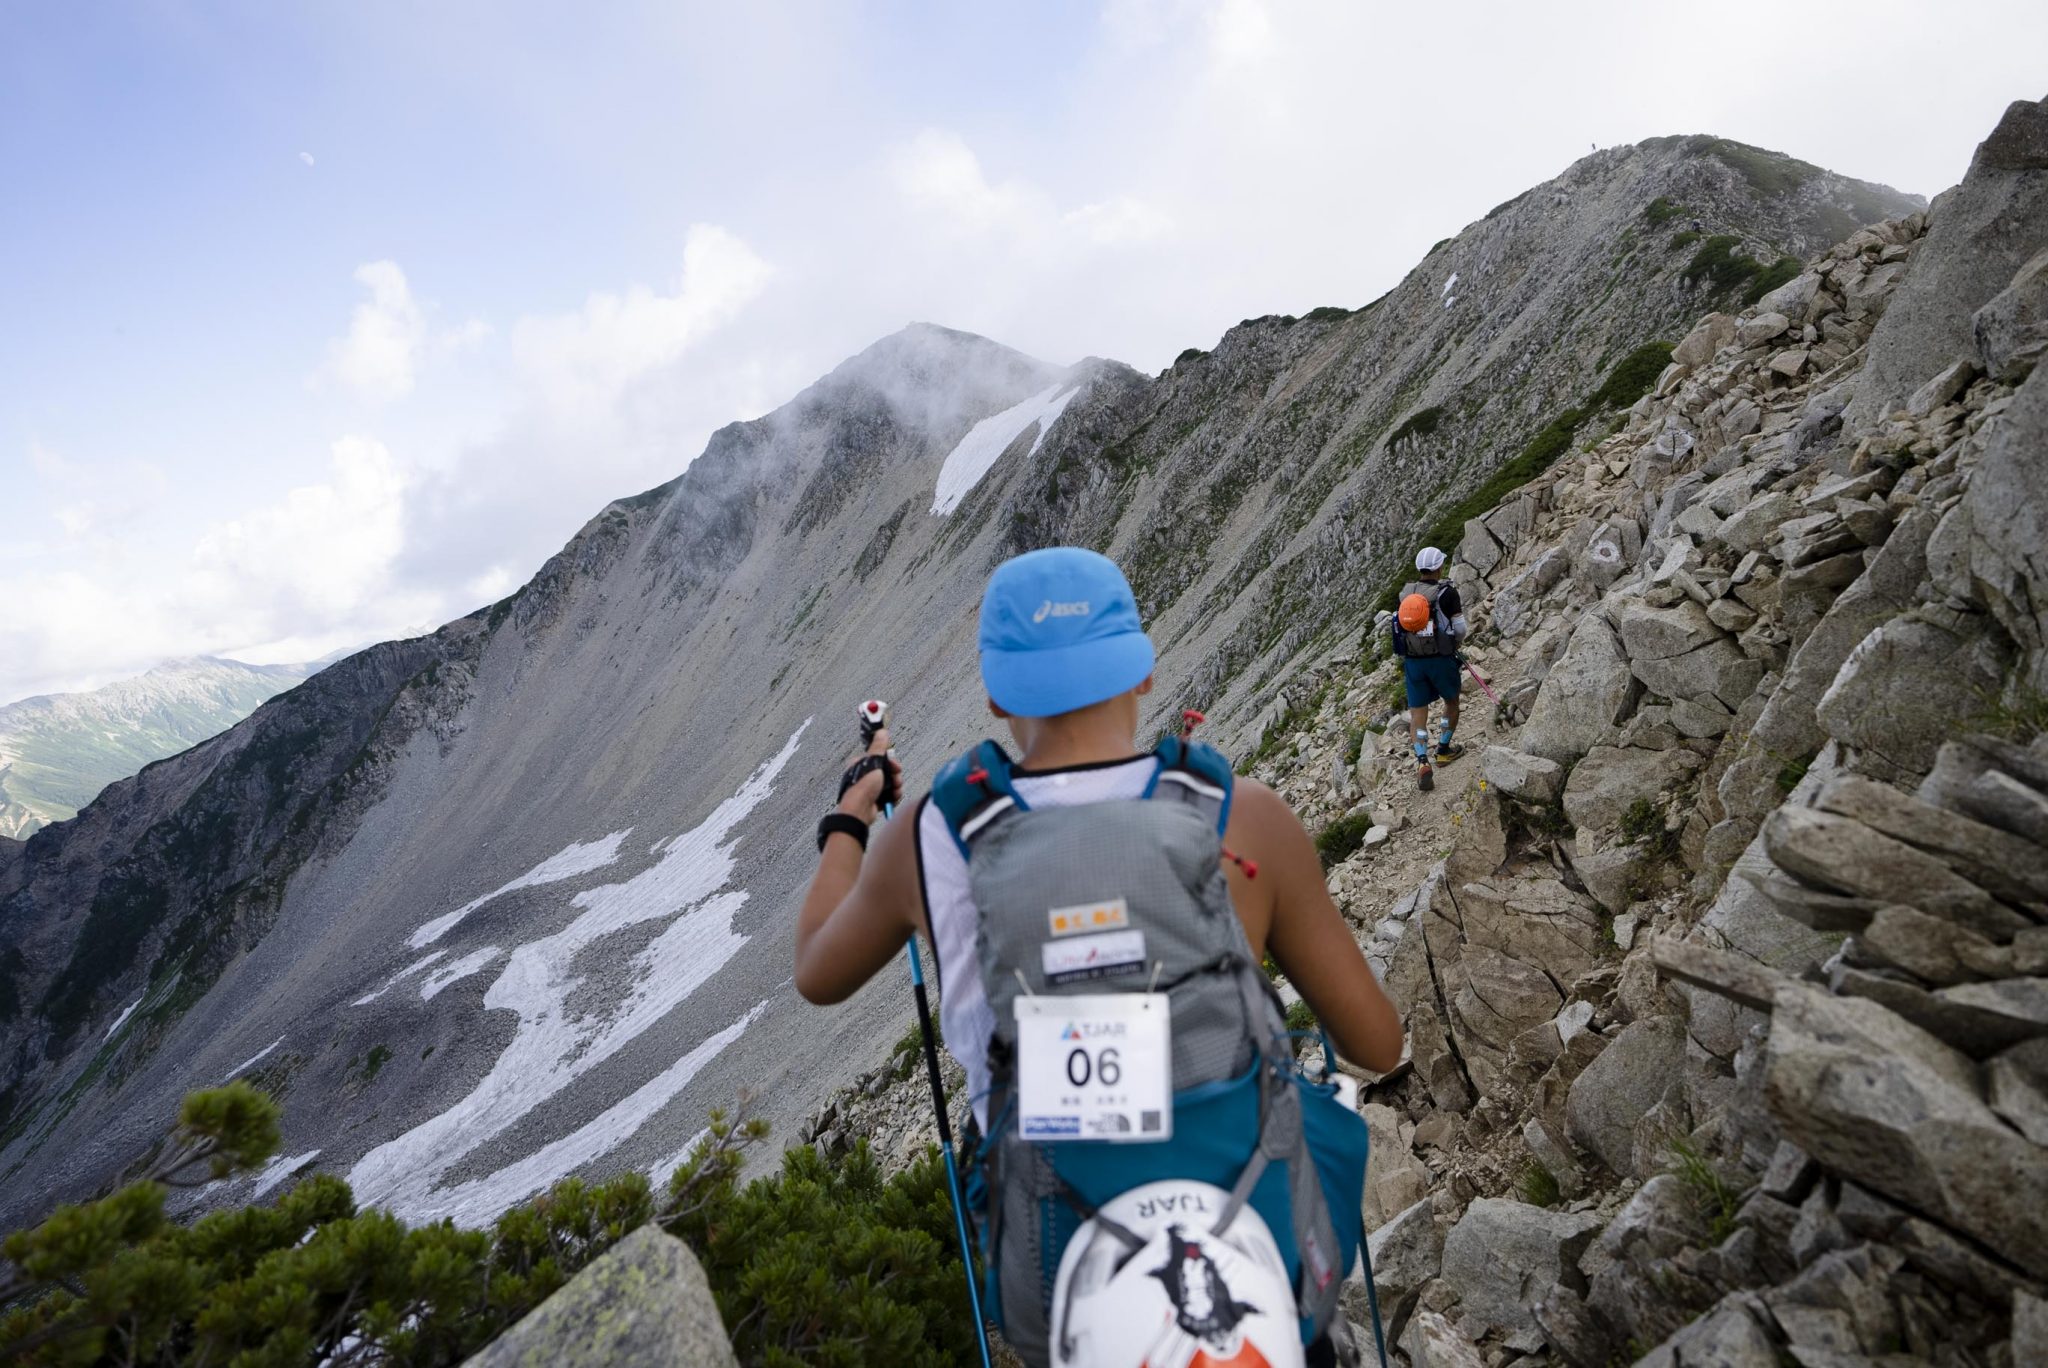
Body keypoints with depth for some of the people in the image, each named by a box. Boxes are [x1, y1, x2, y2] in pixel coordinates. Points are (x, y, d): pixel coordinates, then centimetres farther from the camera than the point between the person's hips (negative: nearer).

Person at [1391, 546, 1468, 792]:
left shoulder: (1406, 594, 3)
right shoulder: (1447, 593, -10)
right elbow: (1459, 629, -7)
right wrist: (1457, 643, 15)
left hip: (1412, 660, 3)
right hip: (1441, 659, -3)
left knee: (1417, 711, 4)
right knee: (1452, 701, 23)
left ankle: (1422, 761, -11)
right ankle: (1444, 749, 31)